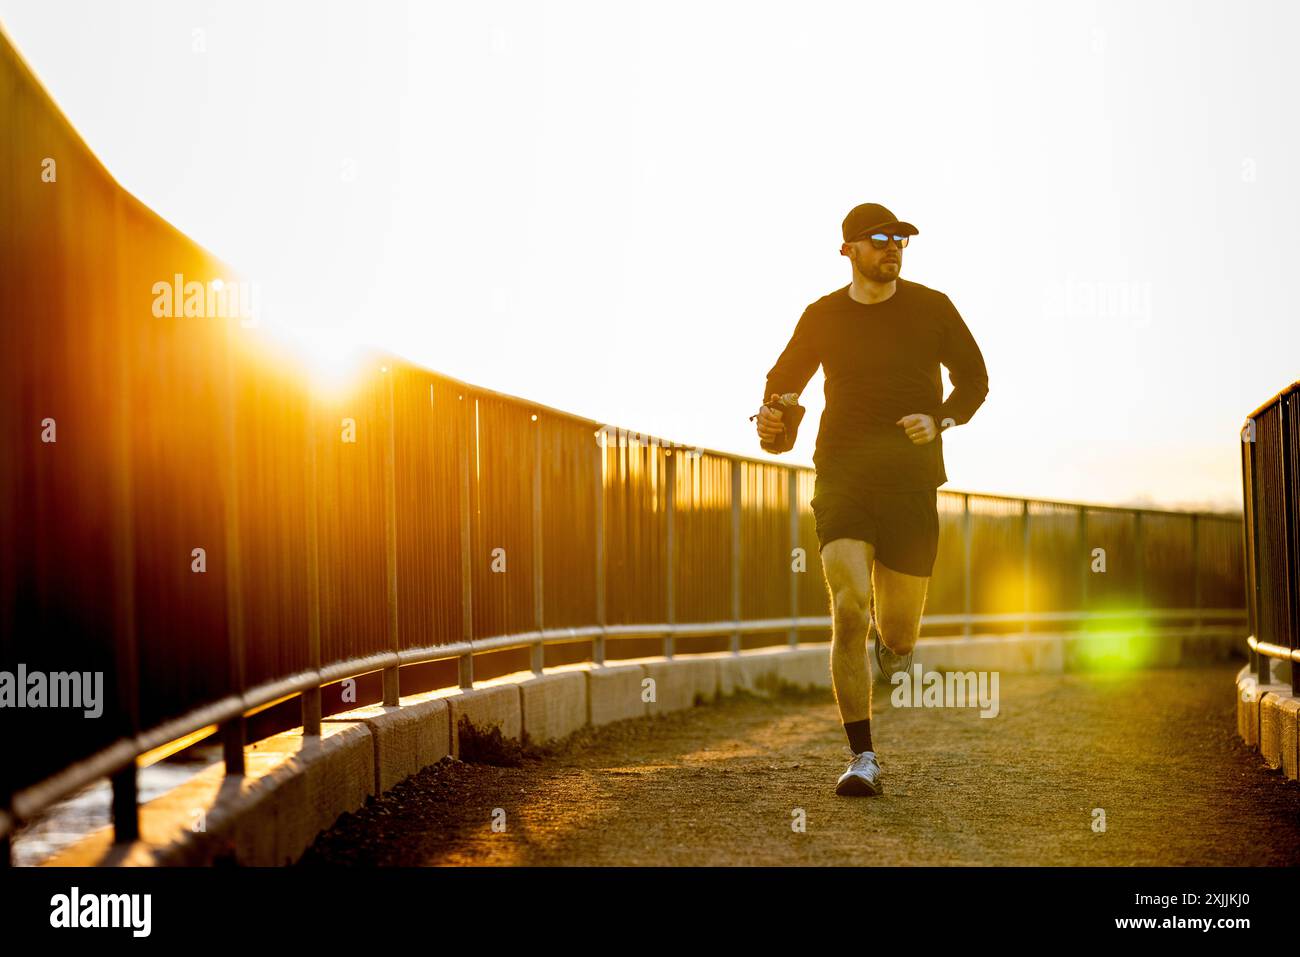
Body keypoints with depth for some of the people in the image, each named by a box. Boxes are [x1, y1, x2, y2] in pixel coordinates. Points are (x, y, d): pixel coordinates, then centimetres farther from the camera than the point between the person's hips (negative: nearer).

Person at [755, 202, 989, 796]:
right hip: (841, 476, 0)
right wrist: (770, 416, -5)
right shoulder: (823, 317, 6)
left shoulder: (931, 308, 5)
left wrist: (940, 420, -7)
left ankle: (893, 643, 46)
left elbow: (974, 379, 12)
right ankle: (863, 759, -12)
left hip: (911, 483, 1)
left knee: (899, 634, 4)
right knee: (849, 612, -17)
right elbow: (783, 380, 17)